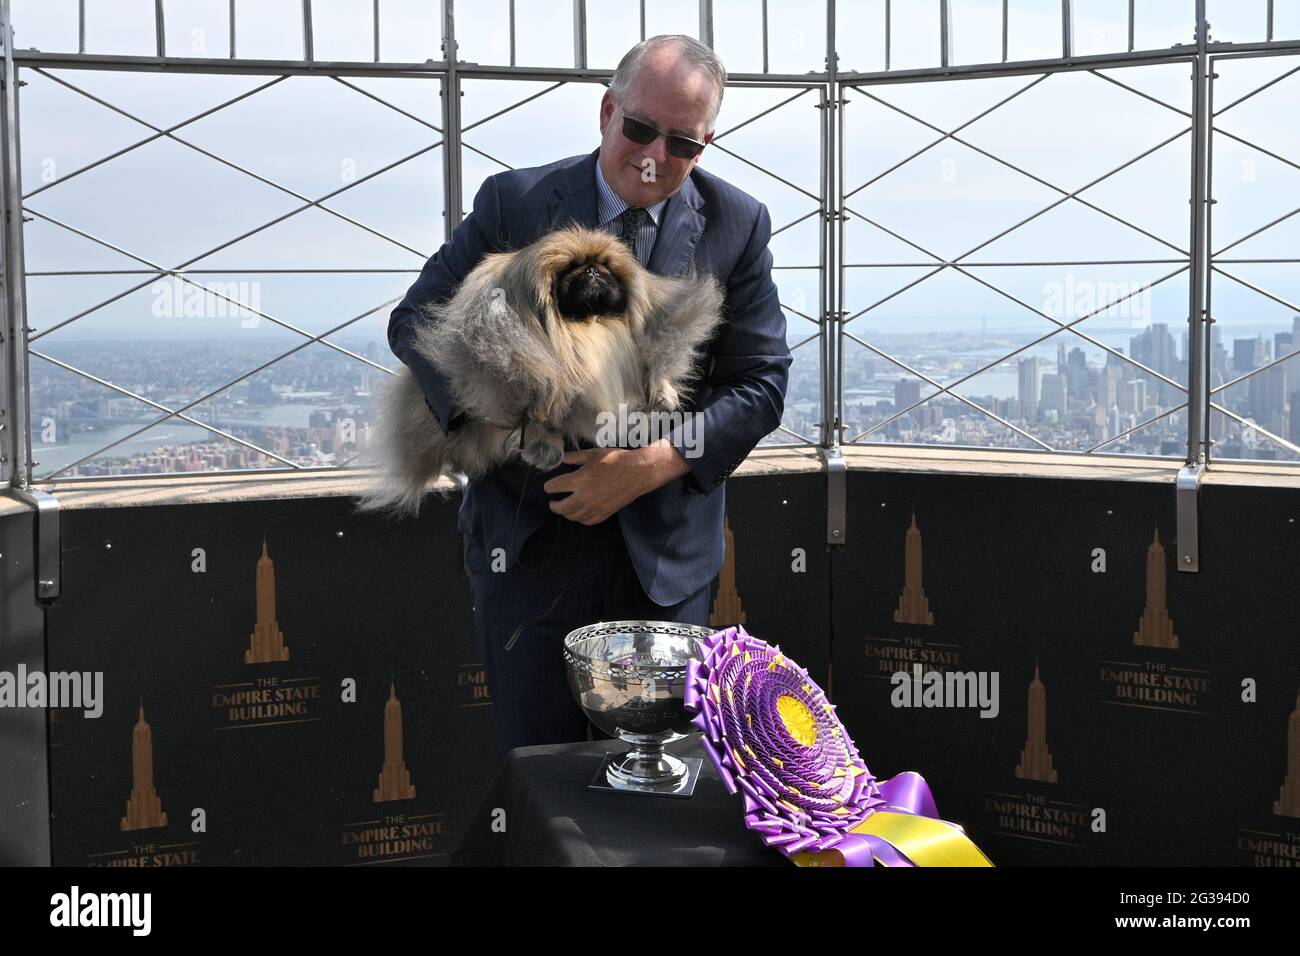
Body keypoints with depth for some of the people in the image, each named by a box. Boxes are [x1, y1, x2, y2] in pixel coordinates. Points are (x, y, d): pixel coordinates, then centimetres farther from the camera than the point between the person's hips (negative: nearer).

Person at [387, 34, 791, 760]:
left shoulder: (737, 226, -1)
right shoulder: (516, 202, -3)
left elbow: (761, 383, -2)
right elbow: (417, 320, 0)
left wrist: (659, 461, -18)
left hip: (664, 548, 1)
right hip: (530, 537, 0)